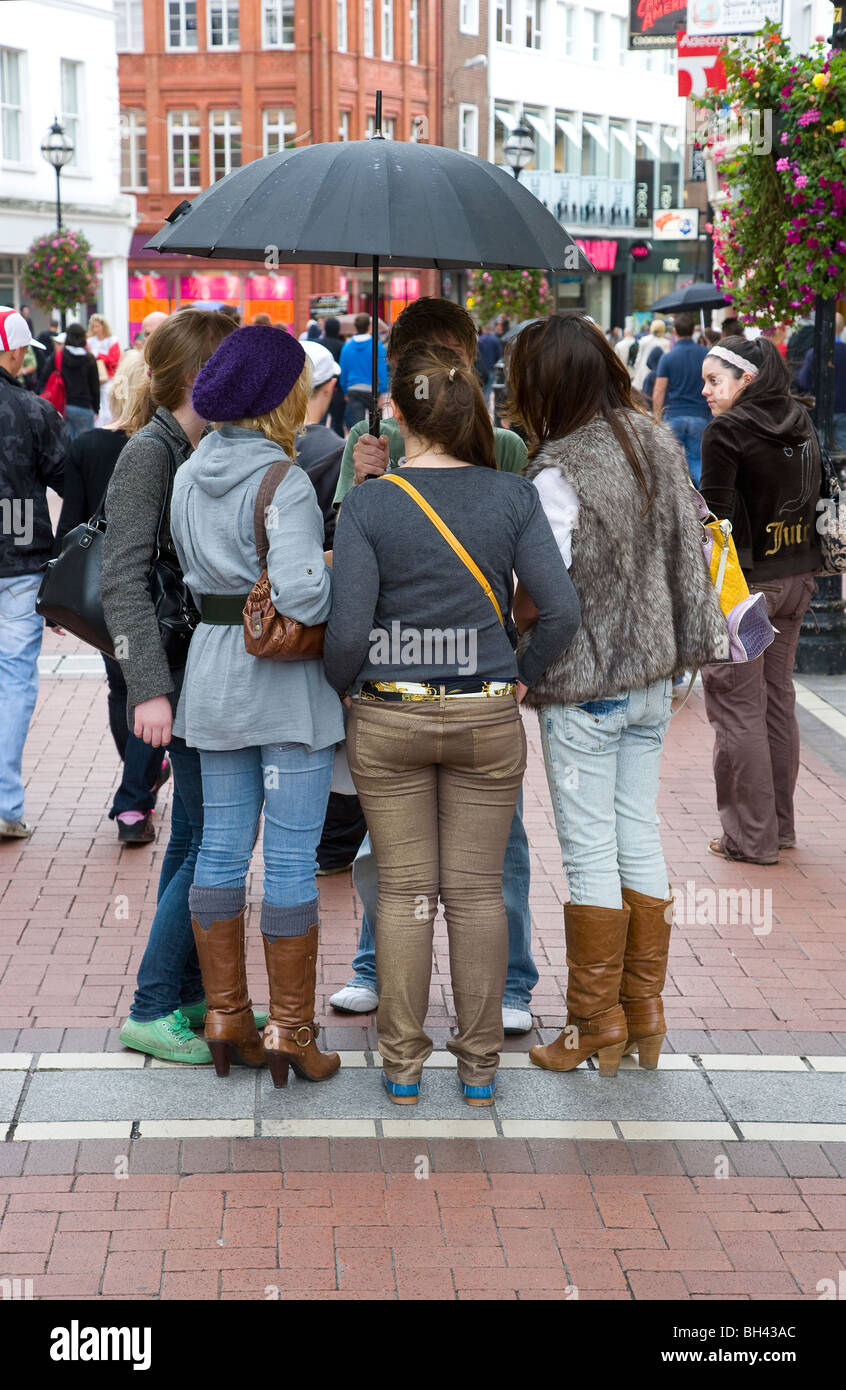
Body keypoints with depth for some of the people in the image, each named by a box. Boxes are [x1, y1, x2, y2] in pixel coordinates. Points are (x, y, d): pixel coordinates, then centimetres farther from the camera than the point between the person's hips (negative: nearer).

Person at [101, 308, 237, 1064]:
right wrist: (149, 689, -26)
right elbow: (124, 579, -20)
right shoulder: (150, 453, -13)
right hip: (183, 679, -9)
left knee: (196, 840, 15)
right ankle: (151, 1011, 2)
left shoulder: (207, 450, 11)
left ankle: (191, 996, 25)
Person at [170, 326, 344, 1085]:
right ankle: (290, 1029, 7)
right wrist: (349, 566, -9)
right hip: (288, 680, -7)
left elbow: (194, 569, 10)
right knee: (292, 858, 0)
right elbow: (303, 595, -26)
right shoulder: (284, 485, -17)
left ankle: (226, 1016, 20)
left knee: (221, 848, 11)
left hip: (215, 671, 7)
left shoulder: (190, 475, 7)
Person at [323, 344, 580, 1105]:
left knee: (405, 891, 9)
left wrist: (344, 688, 7)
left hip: (389, 721, 0)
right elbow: (562, 611, -11)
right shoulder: (514, 497, -6)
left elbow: (349, 631, -13)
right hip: (488, 722, 1)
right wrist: (520, 673, 6)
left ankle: (403, 1064, 18)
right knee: (478, 891, 10)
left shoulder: (366, 506, -10)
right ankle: (479, 1065, 18)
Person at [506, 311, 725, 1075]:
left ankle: (597, 1028, 14)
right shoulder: (658, 444, 3)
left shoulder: (557, 472, -19)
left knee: (590, 854, 3)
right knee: (641, 841, 14)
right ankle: (646, 1015, 23)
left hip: (583, 688, -7)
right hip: (653, 676, 7)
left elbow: (538, 594, -20)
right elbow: (689, 549, 8)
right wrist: (691, 638, 16)